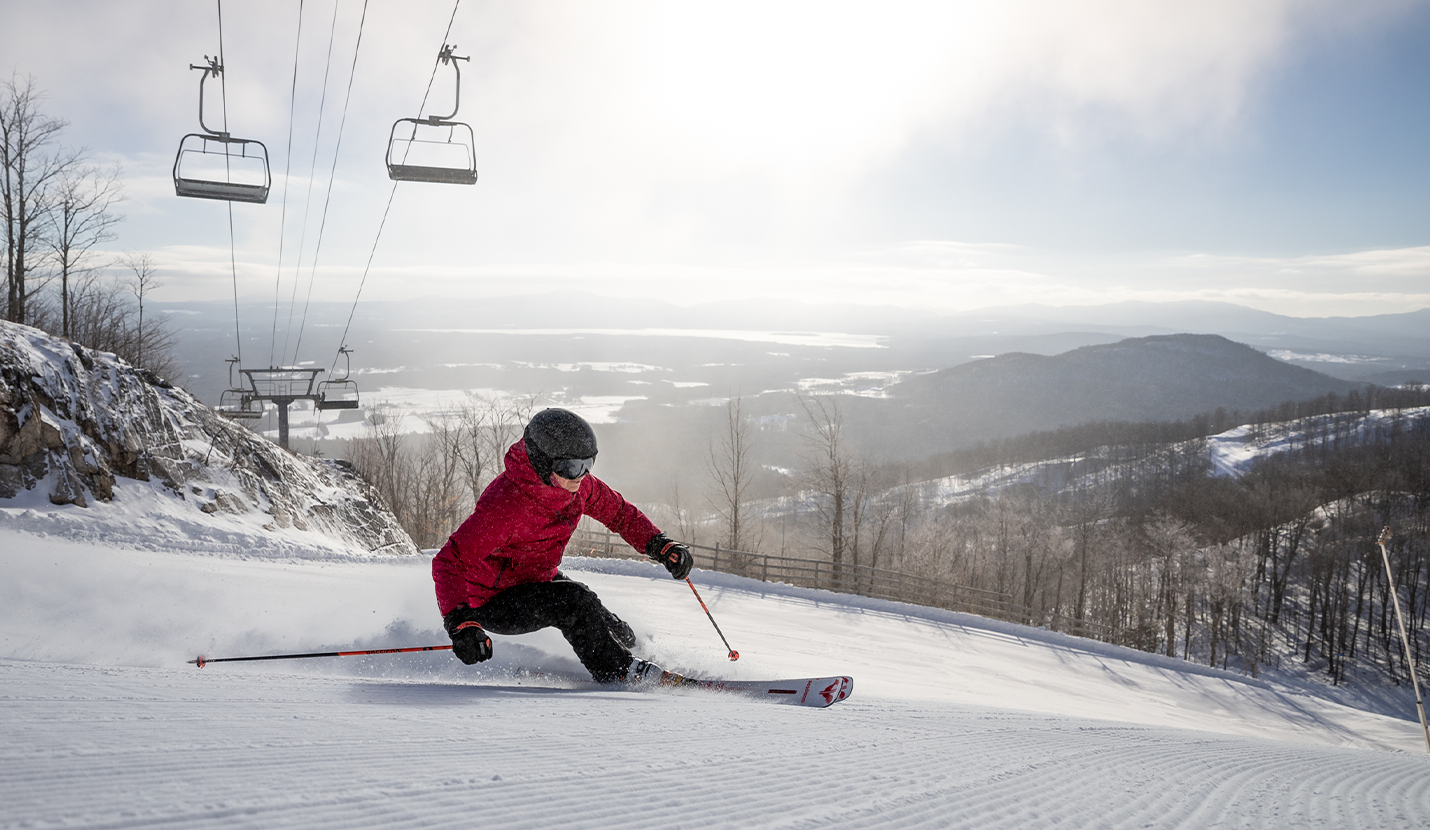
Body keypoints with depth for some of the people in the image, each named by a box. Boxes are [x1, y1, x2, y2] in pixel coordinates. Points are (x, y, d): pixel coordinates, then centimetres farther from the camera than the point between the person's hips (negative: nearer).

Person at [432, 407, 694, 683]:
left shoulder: (575, 483, -14)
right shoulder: (504, 504, -36)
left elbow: (619, 512, 3)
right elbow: (449, 562, -37)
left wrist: (661, 546, -9)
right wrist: (460, 624, -48)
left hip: (538, 580, 7)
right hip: (493, 603, -7)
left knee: (621, 637, 6)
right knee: (574, 601, -29)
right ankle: (614, 673, -11)